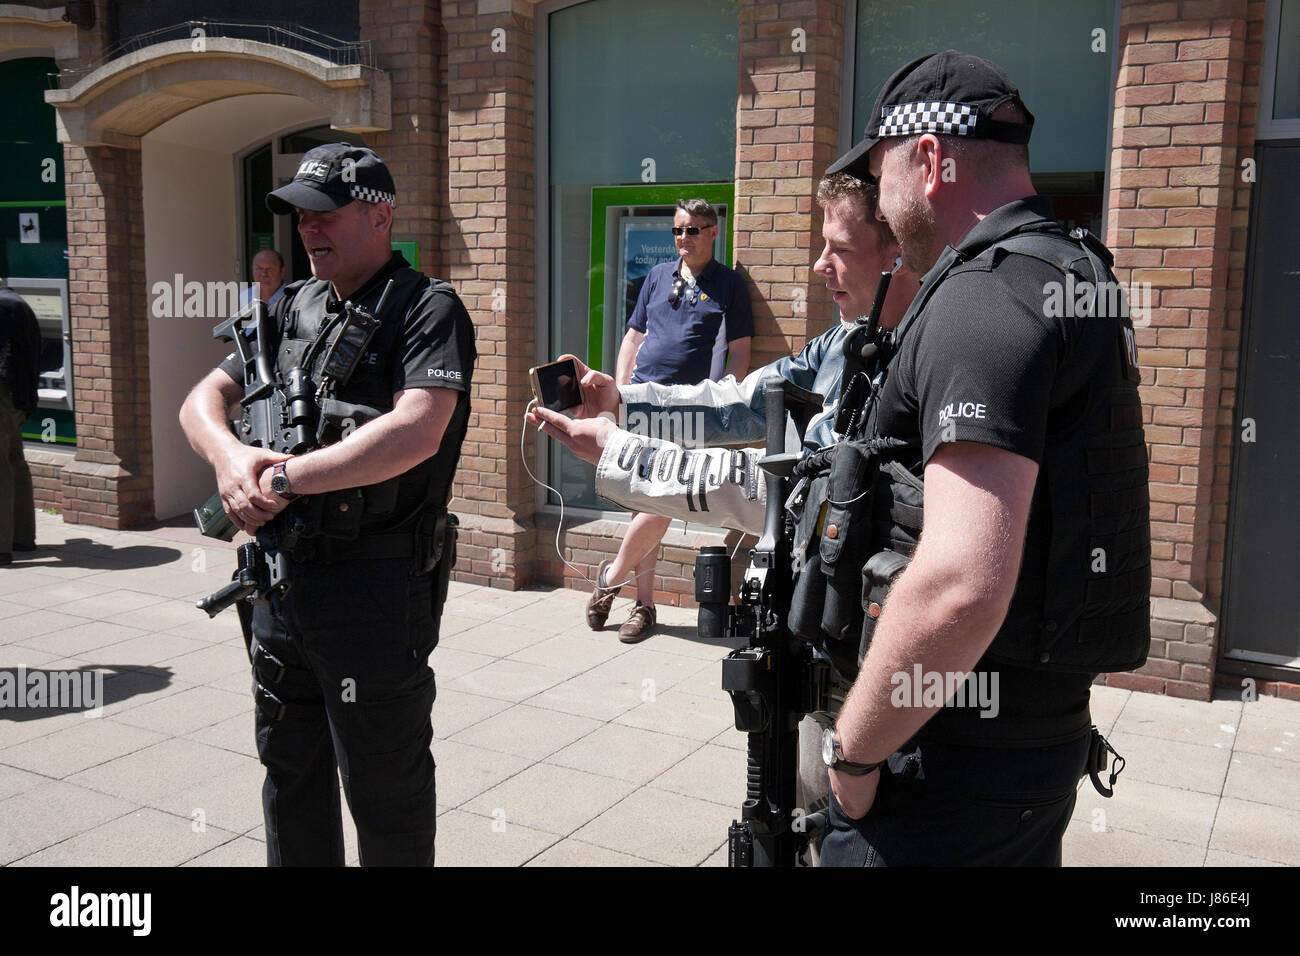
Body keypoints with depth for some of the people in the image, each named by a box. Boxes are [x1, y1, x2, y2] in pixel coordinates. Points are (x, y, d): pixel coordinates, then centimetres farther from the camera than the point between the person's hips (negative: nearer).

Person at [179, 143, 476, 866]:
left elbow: (415, 433, -25)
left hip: (375, 584, -7)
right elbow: (204, 400, 10)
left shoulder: (428, 309, -9)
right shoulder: (293, 310, 13)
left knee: (384, 788, 6)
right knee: (290, 770, 21)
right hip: (282, 574, 7)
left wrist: (285, 477, -20)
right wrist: (231, 457, -13)